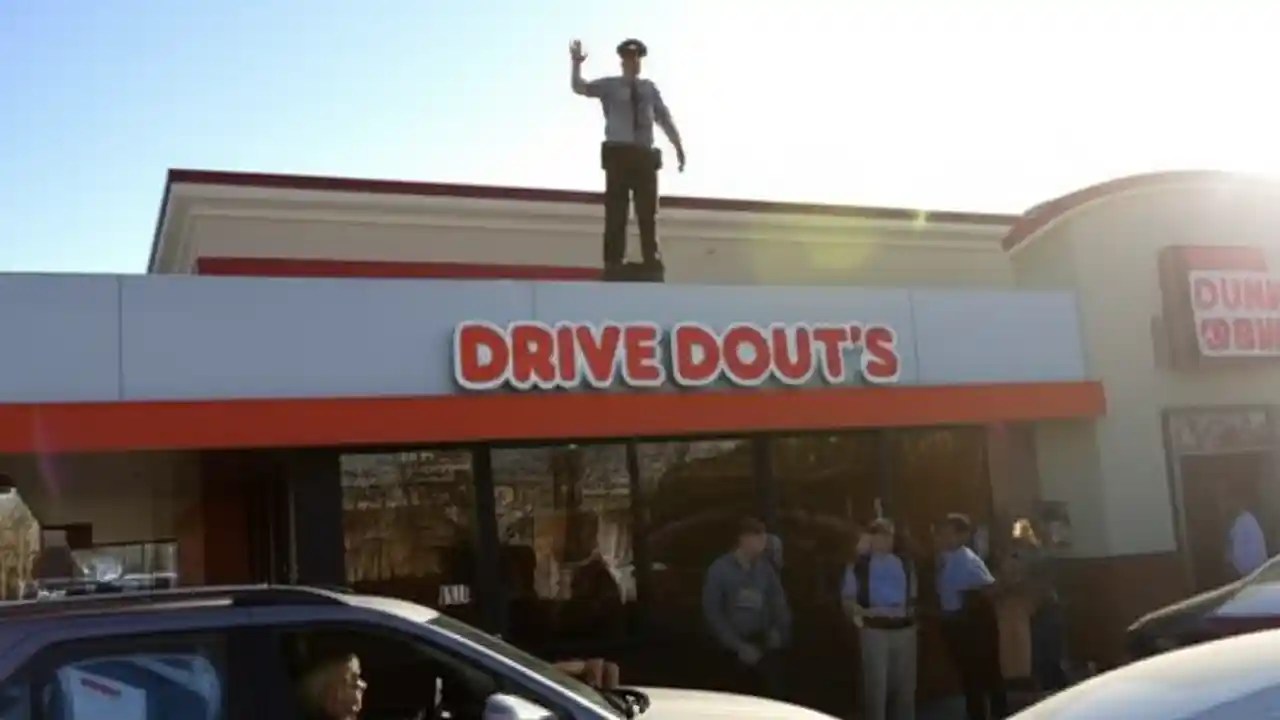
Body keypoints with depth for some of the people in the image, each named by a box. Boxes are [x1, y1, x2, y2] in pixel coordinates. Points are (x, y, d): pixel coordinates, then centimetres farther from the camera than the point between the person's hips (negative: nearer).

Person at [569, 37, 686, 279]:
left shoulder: (649, 88, 16)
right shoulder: (610, 85, 8)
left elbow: (665, 118, 13)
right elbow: (580, 88, -3)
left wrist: (678, 147, 5)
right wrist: (577, 64, -20)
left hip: (645, 155, 3)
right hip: (618, 153, -3)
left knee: (648, 212, 4)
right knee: (616, 211, -4)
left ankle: (652, 263, 7)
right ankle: (613, 264, -3)